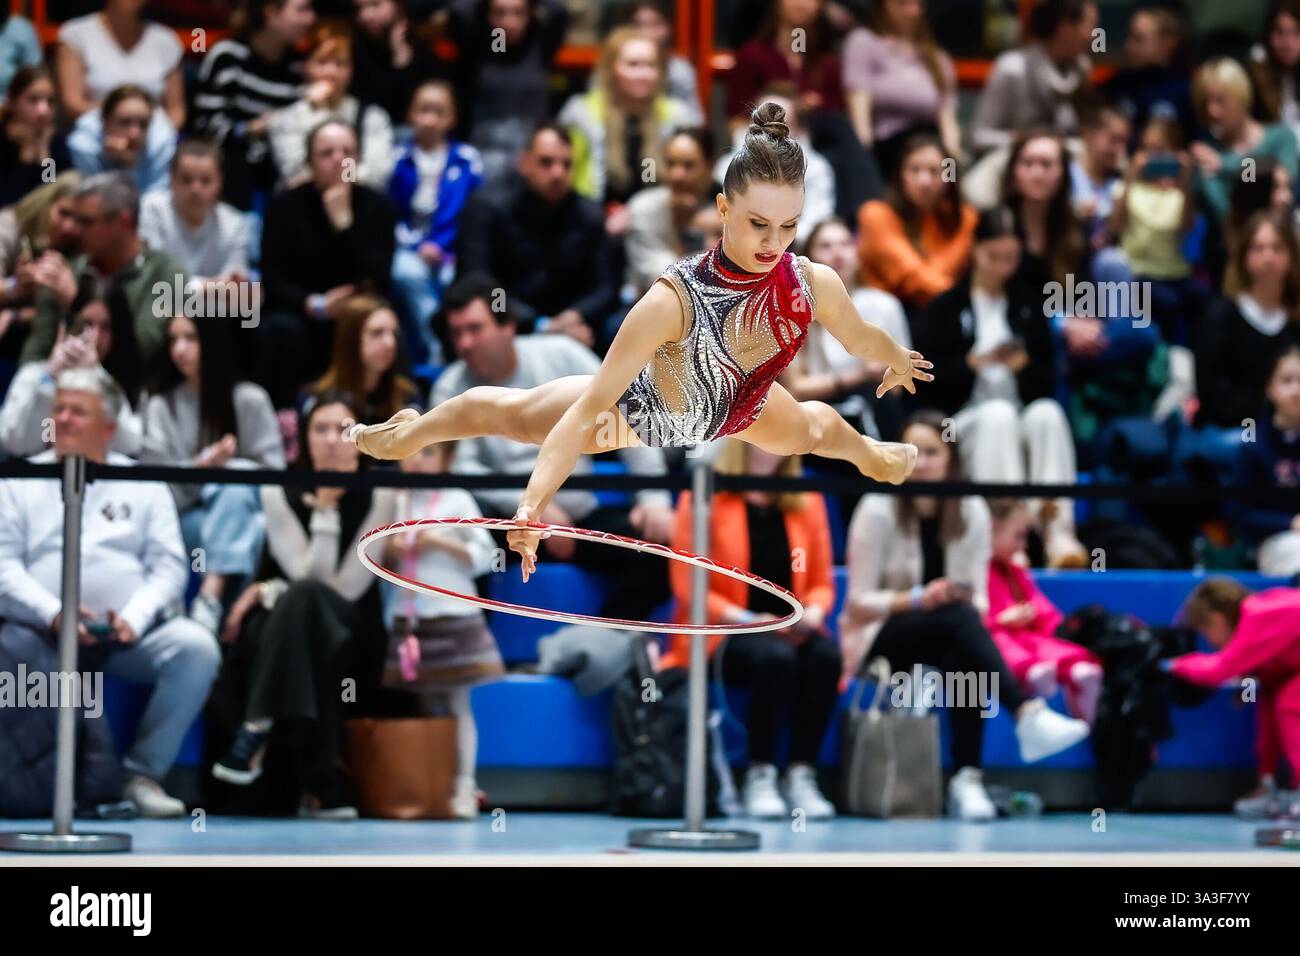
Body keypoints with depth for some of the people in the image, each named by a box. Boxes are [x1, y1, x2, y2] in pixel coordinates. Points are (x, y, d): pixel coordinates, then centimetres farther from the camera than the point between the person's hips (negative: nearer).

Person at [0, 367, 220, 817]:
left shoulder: (143, 484, 17)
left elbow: (169, 566, 8)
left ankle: (143, 773, -15)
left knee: (196, 648, -26)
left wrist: (134, 618, -12)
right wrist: (53, 613, -15)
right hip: (42, 632, -1)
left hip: (130, 633, 1)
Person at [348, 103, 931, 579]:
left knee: (810, 430, 36)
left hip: (739, 409, 5)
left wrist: (899, 363, 13)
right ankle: (407, 435, 52)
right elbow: (588, 409, -45)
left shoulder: (814, 284, -35)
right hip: (643, 410, -5)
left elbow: (862, 340, -8)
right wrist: (533, 504, -53)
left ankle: (868, 453, 77)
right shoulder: (674, 300, -47)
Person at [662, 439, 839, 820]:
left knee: (825, 656, -31)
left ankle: (801, 776, -26)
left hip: (790, 631, 4)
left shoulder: (806, 501, 13)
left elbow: (821, 583, 14)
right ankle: (759, 777, -27)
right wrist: (745, 619, -18)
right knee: (774, 657, -36)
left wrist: (814, 612, -10)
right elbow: (686, 584, -5)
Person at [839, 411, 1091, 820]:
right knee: (958, 617, -35)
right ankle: (1028, 714, -50)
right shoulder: (877, 510, -8)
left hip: (949, 635, 3)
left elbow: (979, 599, 3)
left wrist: (970, 603, -21)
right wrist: (918, 599, -24)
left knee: (965, 660, -35)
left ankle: (967, 778, -38)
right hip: (880, 638, -3)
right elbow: (859, 601, -9)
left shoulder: (972, 511, 2)